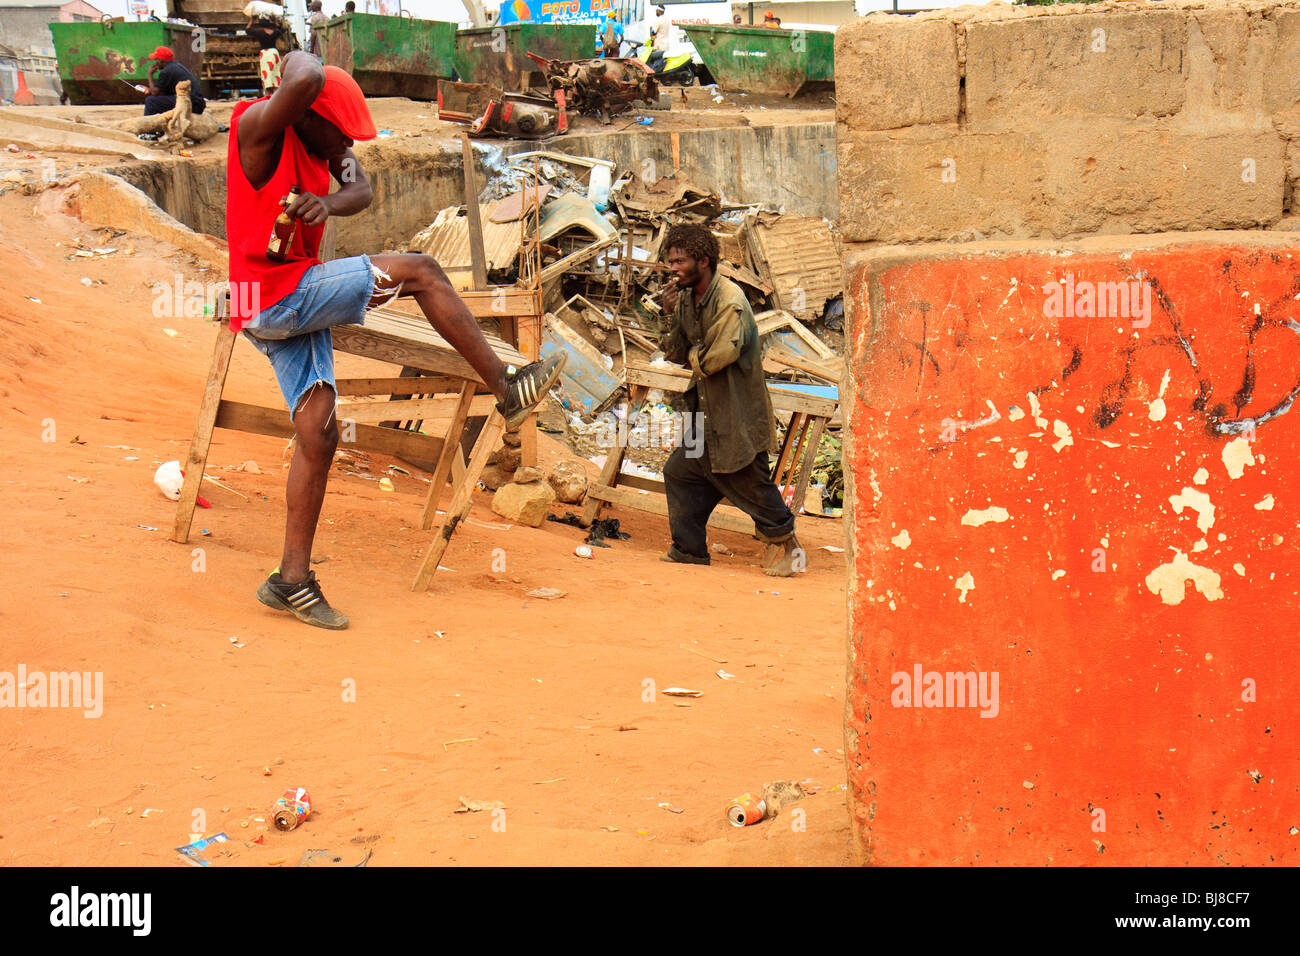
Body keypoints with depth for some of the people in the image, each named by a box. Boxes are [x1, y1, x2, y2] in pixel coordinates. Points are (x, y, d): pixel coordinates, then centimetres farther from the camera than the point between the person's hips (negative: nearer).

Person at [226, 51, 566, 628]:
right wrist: (296, 59, -10)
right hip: (275, 294, -9)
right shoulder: (259, 127, -15)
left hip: (296, 304, 9)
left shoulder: (322, 141, 11)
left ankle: (291, 581, 9)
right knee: (419, 272, -12)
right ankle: (506, 388, -2)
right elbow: (307, 78, -34)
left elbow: (361, 191, 2)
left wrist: (329, 202, -20)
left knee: (318, 433, 5)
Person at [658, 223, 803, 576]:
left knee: (751, 485, 1)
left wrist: (693, 355, -6)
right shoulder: (687, 298, 7)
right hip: (705, 414, 8)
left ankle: (783, 542, 21)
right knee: (679, 472, 9)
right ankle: (689, 551, 19)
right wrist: (673, 318, -9)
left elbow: (715, 358, -26)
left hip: (738, 417, -8)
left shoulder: (729, 301, -19)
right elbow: (676, 353, 6)